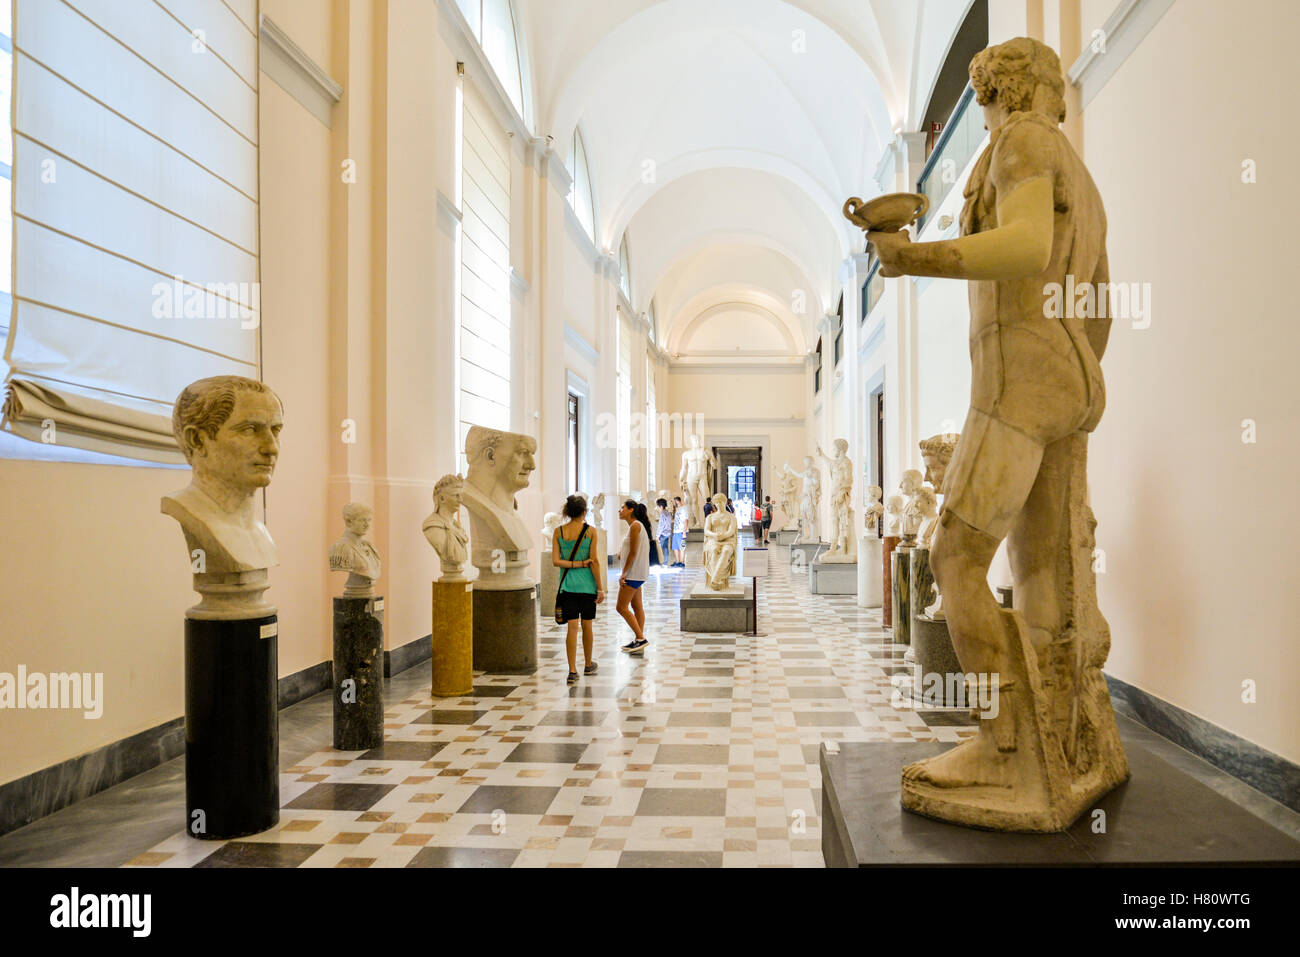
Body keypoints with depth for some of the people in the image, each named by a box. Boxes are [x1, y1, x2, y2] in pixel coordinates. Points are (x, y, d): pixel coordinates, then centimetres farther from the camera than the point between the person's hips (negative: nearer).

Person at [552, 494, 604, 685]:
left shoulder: (558, 531, 1)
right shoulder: (590, 531, -6)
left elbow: (555, 561, -5)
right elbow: (595, 562, -7)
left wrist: (576, 564, -4)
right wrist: (600, 588, -3)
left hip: (567, 585, 1)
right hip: (587, 584, -1)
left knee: (572, 627, 1)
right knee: (587, 626, 13)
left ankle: (572, 670, -6)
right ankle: (588, 665, 29)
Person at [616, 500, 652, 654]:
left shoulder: (635, 526, -15)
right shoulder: (636, 525, 16)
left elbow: (633, 553, -19)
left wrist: (623, 573, -17)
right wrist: (622, 552, 6)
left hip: (634, 572, -10)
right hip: (636, 574, 10)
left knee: (622, 607, -9)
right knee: (636, 607, 11)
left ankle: (641, 638, -8)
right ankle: (639, 641, 14)